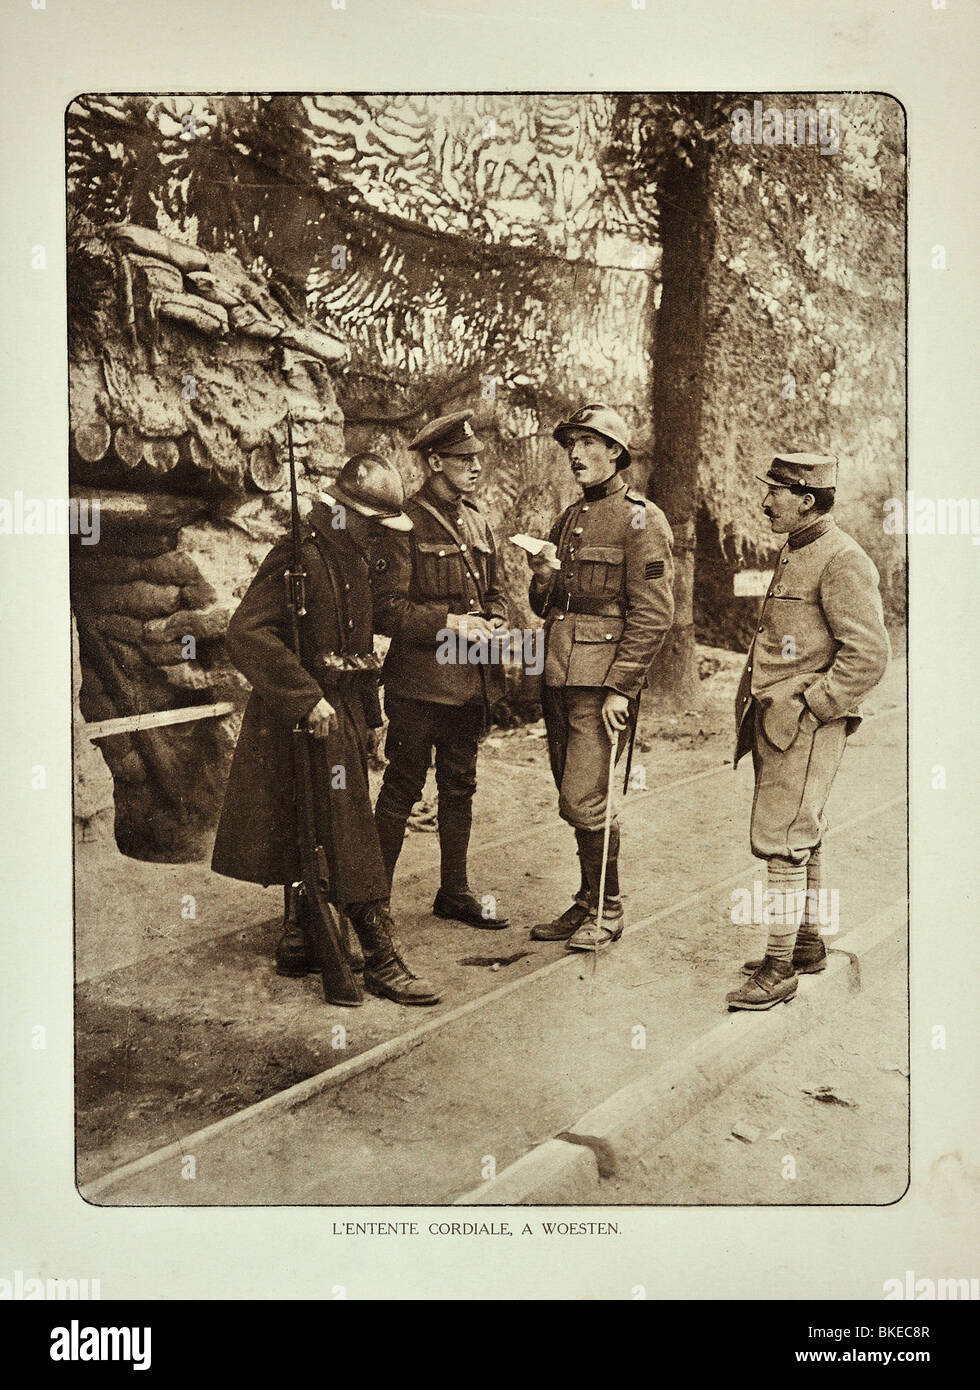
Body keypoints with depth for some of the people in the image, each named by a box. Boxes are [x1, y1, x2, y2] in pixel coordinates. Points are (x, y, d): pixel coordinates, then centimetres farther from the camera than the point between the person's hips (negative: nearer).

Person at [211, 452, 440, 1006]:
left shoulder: (355, 560, 12)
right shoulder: (298, 557, -17)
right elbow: (247, 632, -25)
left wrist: (367, 706, 16)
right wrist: (308, 698, -27)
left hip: (345, 711, 9)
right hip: (308, 716, -9)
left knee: (314, 837, 16)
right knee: (349, 840, -6)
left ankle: (298, 944, 28)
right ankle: (382, 961, 1)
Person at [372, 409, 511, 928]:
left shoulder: (478, 523, 13)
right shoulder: (405, 524, -10)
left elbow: (496, 592, 22)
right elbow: (385, 609, -14)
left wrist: (490, 623, 1)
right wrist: (448, 623, -19)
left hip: (471, 684, 7)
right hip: (419, 684, -7)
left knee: (459, 788, 15)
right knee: (402, 790, 1)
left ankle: (455, 891, 28)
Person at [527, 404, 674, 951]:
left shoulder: (640, 518, -6)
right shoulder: (570, 519, 18)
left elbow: (653, 614, -12)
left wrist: (620, 688, -17)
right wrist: (544, 576, -3)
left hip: (603, 683, -7)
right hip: (560, 679, 8)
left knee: (584, 801, -8)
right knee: (576, 800, 12)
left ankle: (608, 910, 8)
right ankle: (588, 903, 25)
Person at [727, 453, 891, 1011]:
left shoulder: (843, 561, -15)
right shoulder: (793, 554, 16)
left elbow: (870, 655, -21)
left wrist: (811, 704, -17)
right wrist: (761, 704, 16)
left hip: (805, 729, -10)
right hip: (775, 724, 10)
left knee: (781, 842, -8)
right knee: (801, 840, 17)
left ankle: (780, 969, -1)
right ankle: (808, 944, 29)